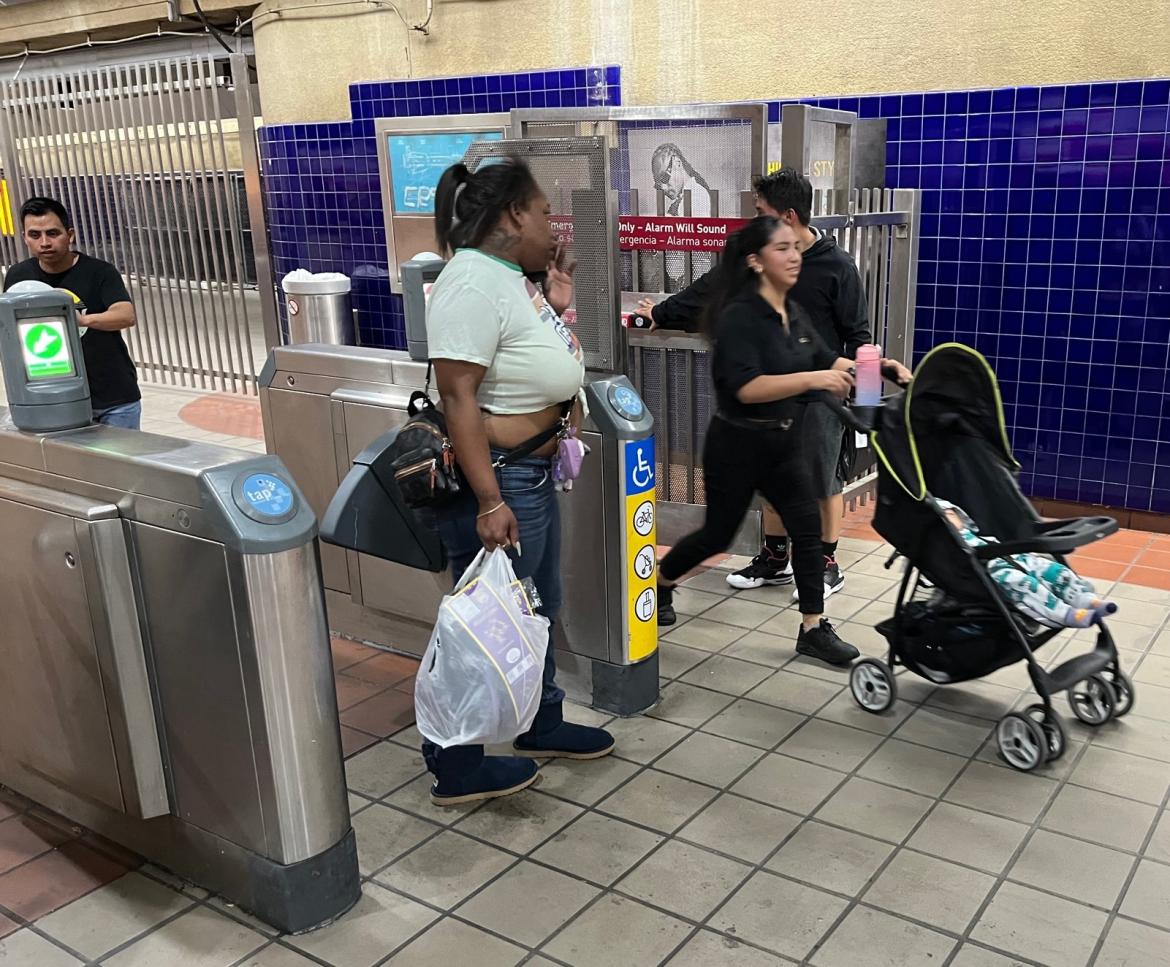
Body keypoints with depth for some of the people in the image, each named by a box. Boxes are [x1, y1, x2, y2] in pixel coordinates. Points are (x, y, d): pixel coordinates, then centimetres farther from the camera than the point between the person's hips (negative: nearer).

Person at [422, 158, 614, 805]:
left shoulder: (513, 277, 9)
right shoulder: (472, 283, -20)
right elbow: (458, 398, -25)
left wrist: (556, 307, 8)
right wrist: (489, 500, -29)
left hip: (535, 473, 10)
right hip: (497, 479, -10)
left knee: (538, 608, 22)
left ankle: (543, 724, 40)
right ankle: (455, 767, 18)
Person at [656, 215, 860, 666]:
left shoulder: (793, 313, 5)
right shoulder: (739, 316, -19)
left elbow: (827, 360, 10)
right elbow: (747, 388, -29)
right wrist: (814, 379, -34)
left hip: (783, 442, 7)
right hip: (738, 444, -7)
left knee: (807, 527, 0)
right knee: (718, 533, 7)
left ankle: (813, 629, 9)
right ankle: (659, 583, 33)